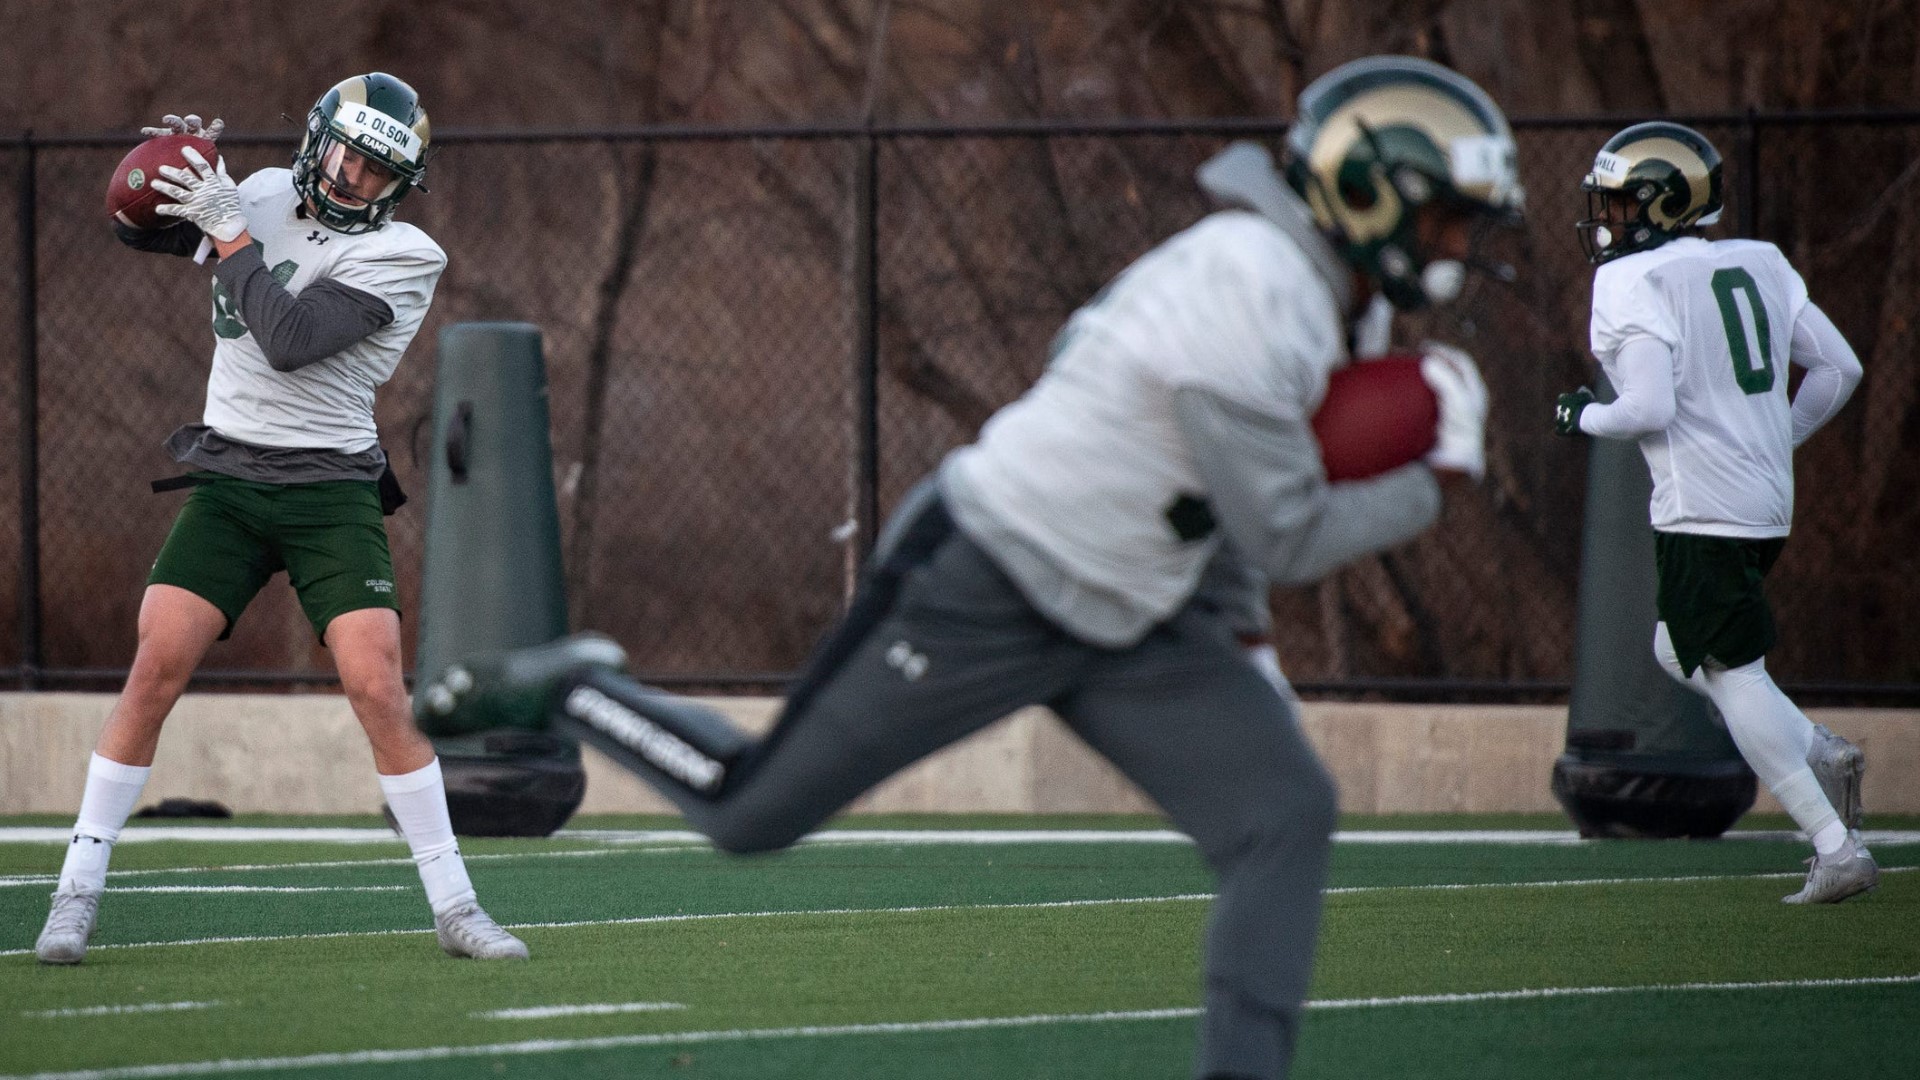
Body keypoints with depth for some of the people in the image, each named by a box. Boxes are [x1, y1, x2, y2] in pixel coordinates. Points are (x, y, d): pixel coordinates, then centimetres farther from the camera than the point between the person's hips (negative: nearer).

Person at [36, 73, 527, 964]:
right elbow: (137, 229, 19)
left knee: (377, 688, -15)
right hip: (227, 481, 3)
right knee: (156, 667, -12)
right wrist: (175, 157, -1)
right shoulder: (266, 195, 9)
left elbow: (291, 340, -19)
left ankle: (453, 906, -4)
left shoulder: (402, 257, -7)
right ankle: (78, 891, -5)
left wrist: (228, 229, -15)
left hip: (330, 492, -3)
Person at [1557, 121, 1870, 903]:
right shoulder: (1761, 265, 11)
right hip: (1768, 500, 8)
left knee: (1734, 672, -4)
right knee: (1680, 650, 22)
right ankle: (1822, 755, 8)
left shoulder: (1632, 283, -12)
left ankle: (1837, 848, -8)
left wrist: (1584, 417, -1)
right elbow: (1838, 368, 12)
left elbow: (1650, 407, -21)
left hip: (1702, 510, -8)